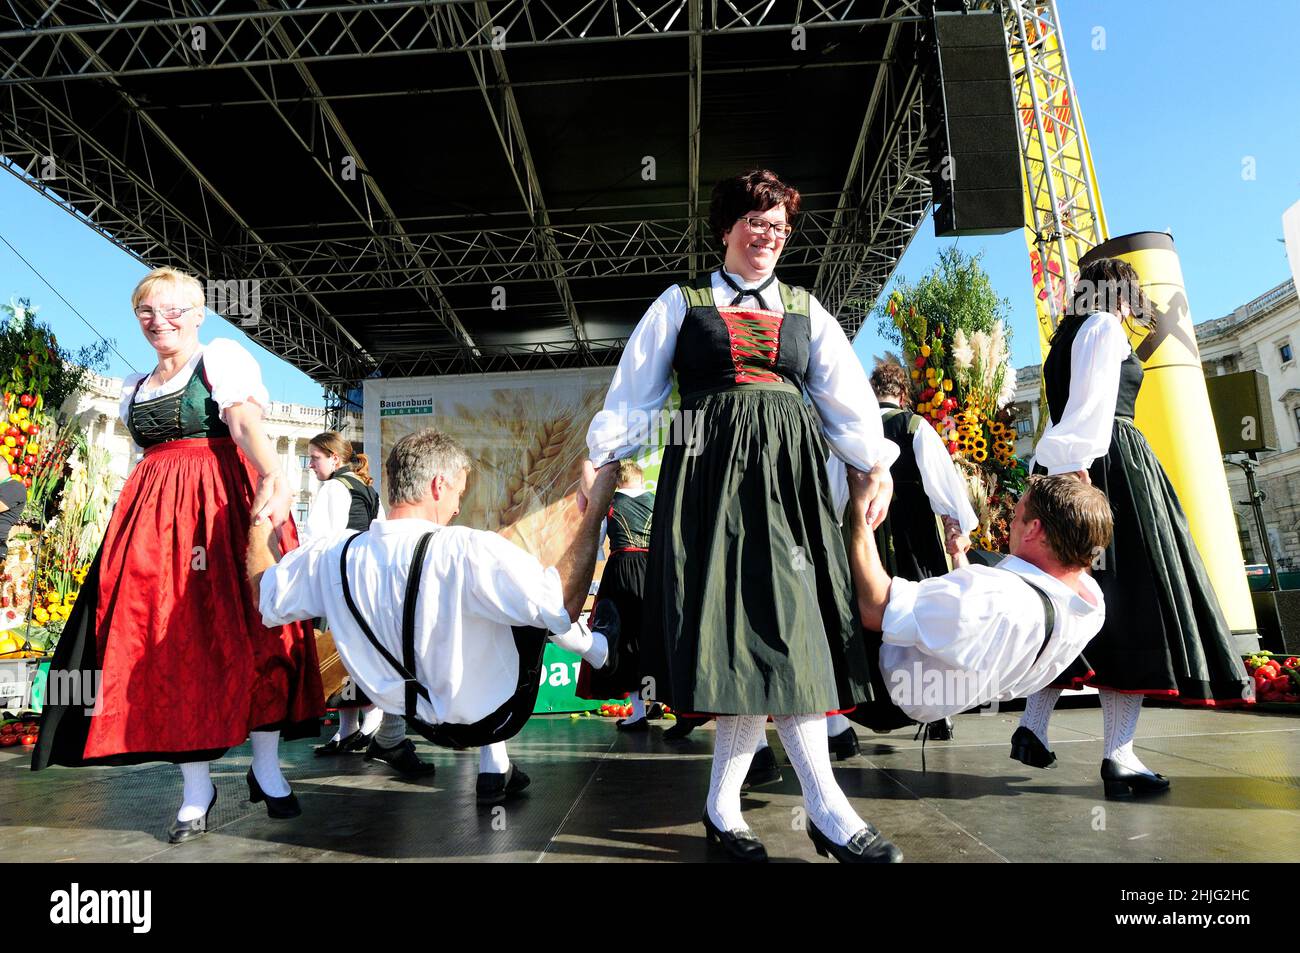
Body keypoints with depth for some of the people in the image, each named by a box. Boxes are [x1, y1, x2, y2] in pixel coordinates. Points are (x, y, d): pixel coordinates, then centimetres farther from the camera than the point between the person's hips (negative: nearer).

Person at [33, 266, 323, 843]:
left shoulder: (224, 357, 2)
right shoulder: (134, 387, 22)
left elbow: (245, 422, -16)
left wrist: (273, 476, -34)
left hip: (222, 504, -5)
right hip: (154, 514, 6)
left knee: (245, 631, -8)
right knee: (166, 641, -2)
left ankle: (266, 770, 5)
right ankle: (196, 786, 7)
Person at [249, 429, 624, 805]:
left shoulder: (332, 556, -15)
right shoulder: (466, 551, -33)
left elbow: (265, 597, 4)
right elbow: (564, 604, -30)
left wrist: (258, 519, 17)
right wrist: (597, 507, -24)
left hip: (426, 723, 5)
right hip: (494, 718, -5)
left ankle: (494, 771, 35)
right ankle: (599, 647, 40)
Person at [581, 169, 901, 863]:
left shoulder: (804, 309, 19)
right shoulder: (681, 304, 12)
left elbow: (847, 395, 11)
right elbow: (633, 391, 9)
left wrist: (876, 466, 1)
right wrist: (598, 456, 0)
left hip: (788, 472, 3)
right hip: (711, 470, -3)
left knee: (777, 623, -5)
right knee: (772, 626, -11)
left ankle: (724, 805, 7)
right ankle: (827, 809, -6)